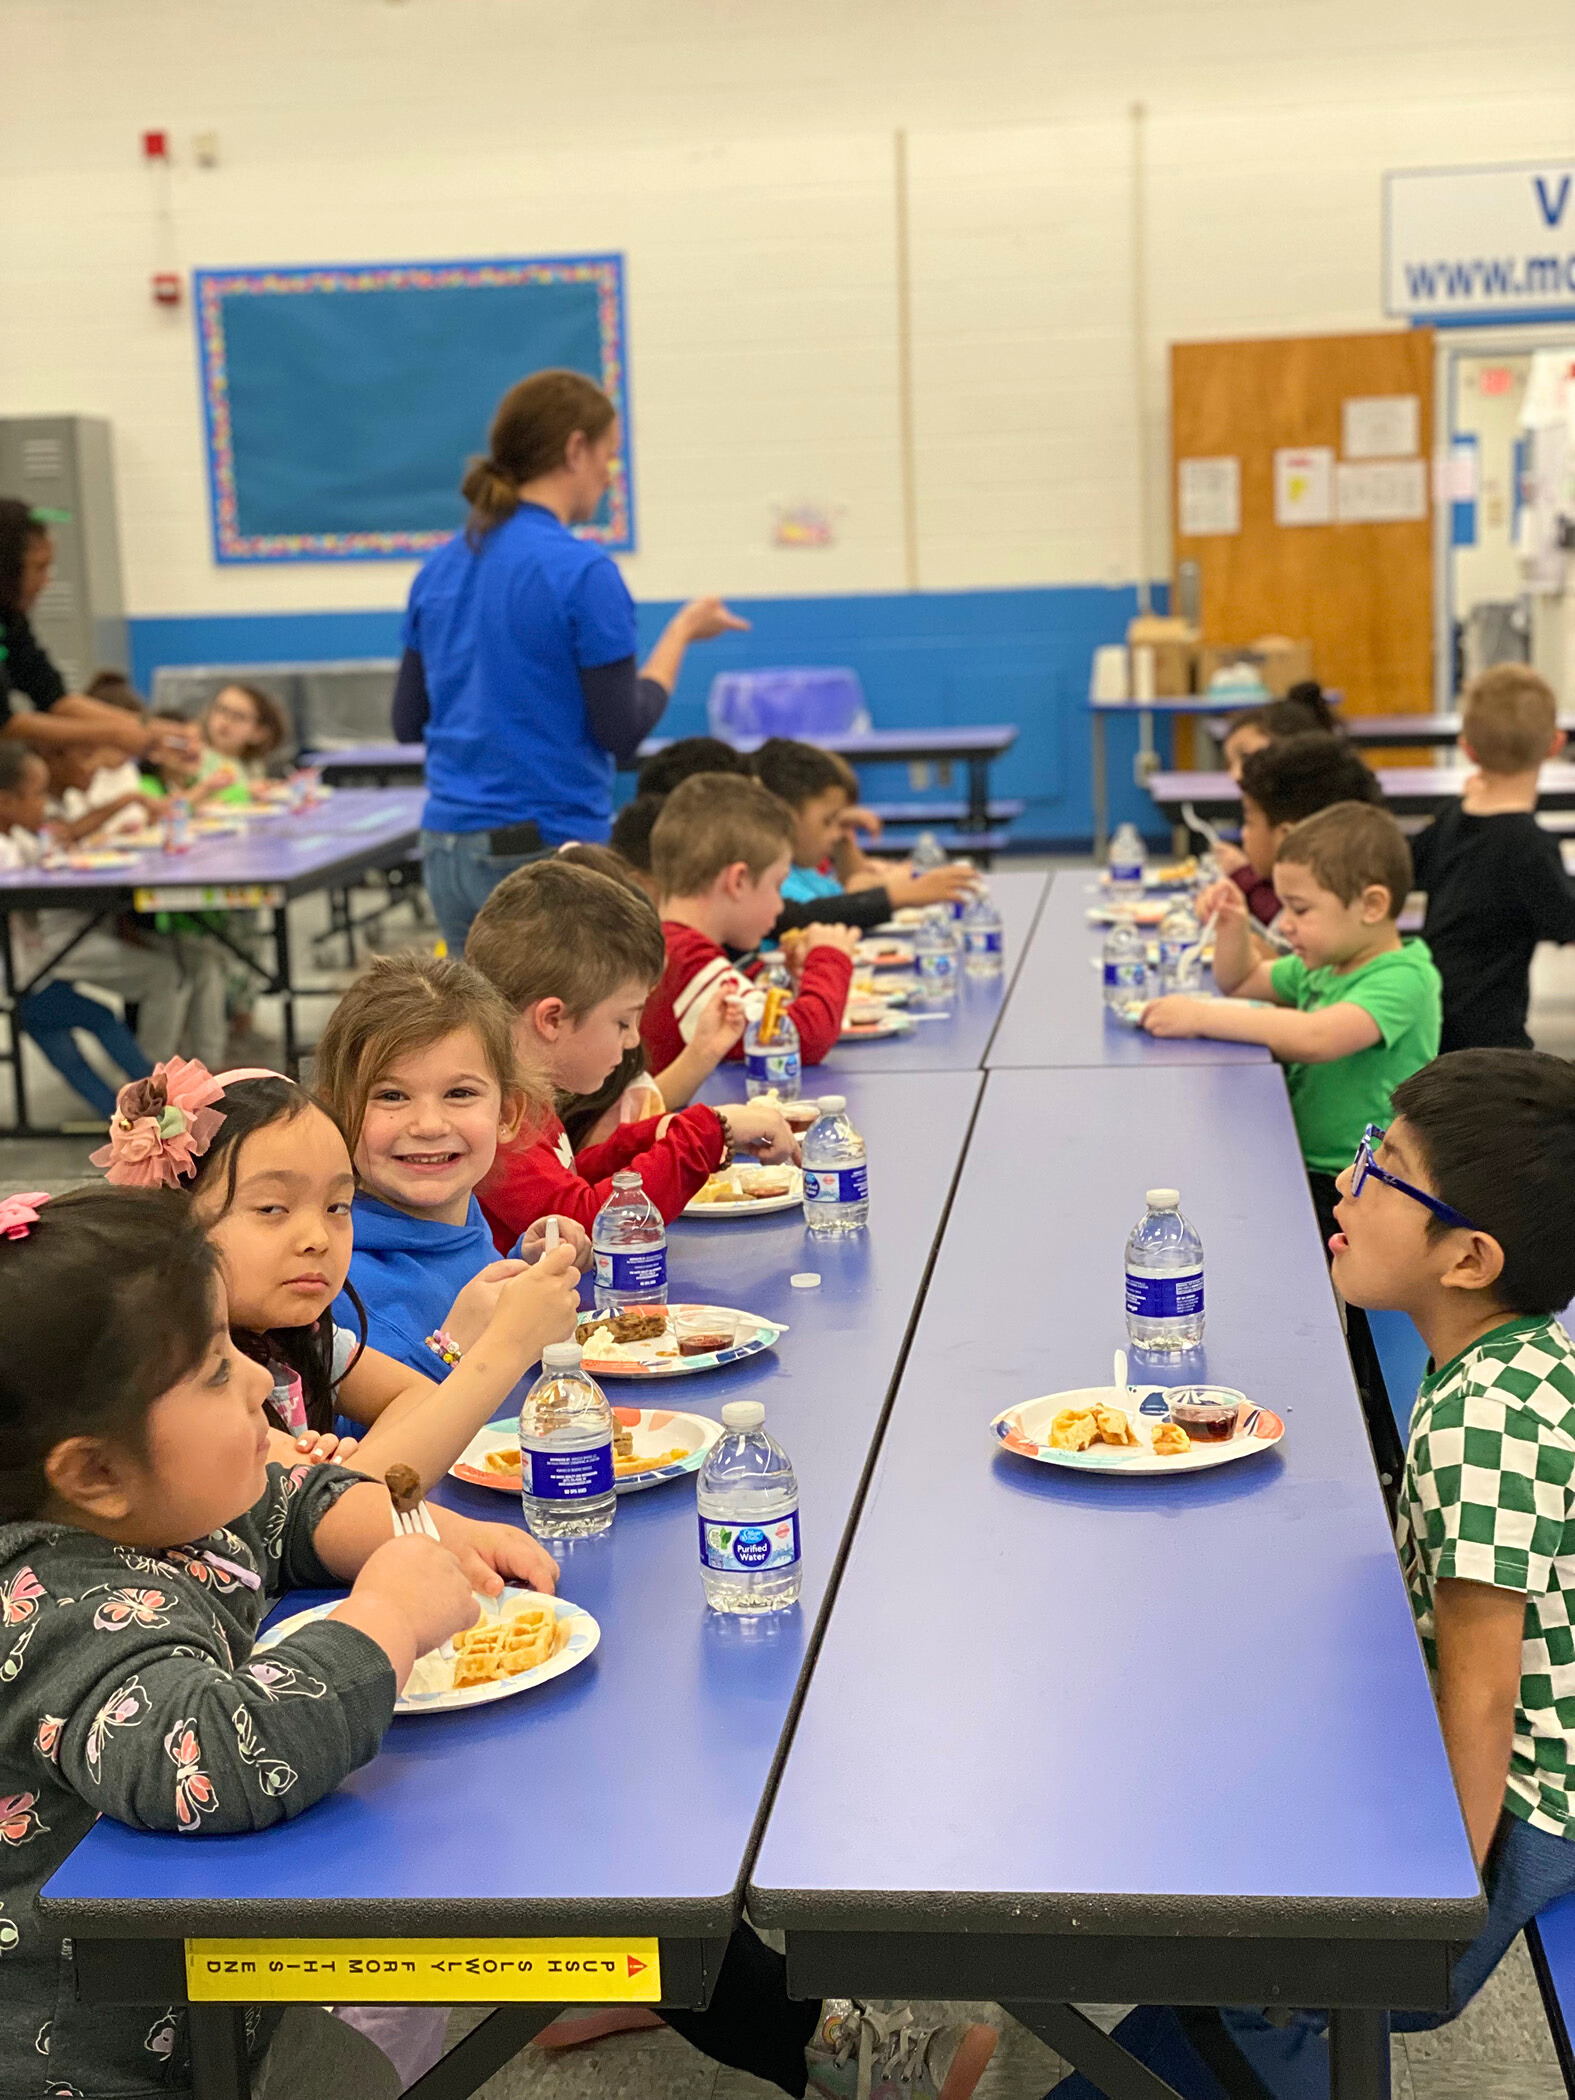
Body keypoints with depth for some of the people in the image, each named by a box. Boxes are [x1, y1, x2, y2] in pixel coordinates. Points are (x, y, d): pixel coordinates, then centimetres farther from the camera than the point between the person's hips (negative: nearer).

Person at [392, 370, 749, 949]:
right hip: (547, 848, -7)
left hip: (446, 851, 7)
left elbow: (407, 719, 13)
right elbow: (622, 732, -9)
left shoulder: (439, 568, 7)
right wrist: (682, 632, 3)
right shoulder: (583, 573, -14)